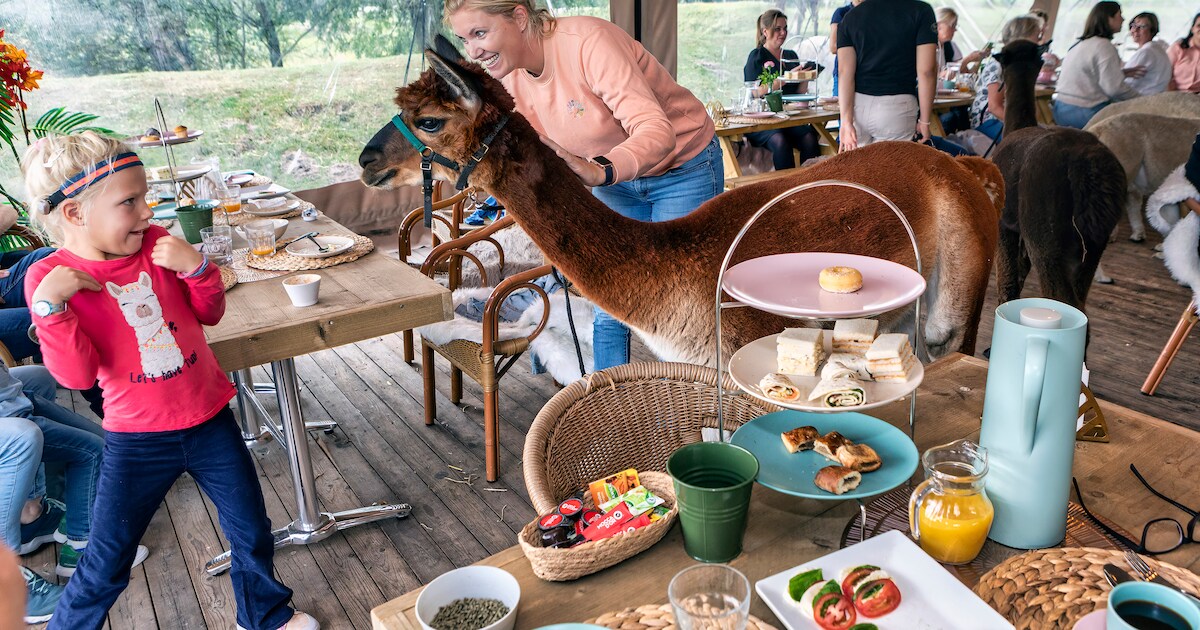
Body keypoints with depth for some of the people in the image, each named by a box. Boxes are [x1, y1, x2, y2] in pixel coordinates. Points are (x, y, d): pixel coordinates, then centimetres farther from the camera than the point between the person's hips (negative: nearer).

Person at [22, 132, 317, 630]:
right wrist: (49, 304, -28)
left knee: (252, 533, 15)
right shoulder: (49, 278, -12)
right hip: (137, 443, -3)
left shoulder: (155, 244, -4)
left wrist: (196, 266, -12)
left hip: (209, 419, 3)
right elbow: (77, 374, -17)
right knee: (104, 567, 8)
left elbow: (209, 314, 6)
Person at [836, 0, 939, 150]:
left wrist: (846, 121, -7)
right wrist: (924, 121, 0)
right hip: (896, 106, -3)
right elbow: (926, 71, -8)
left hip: (859, 105, 3)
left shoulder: (851, 16, 7)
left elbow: (845, 71, -3)